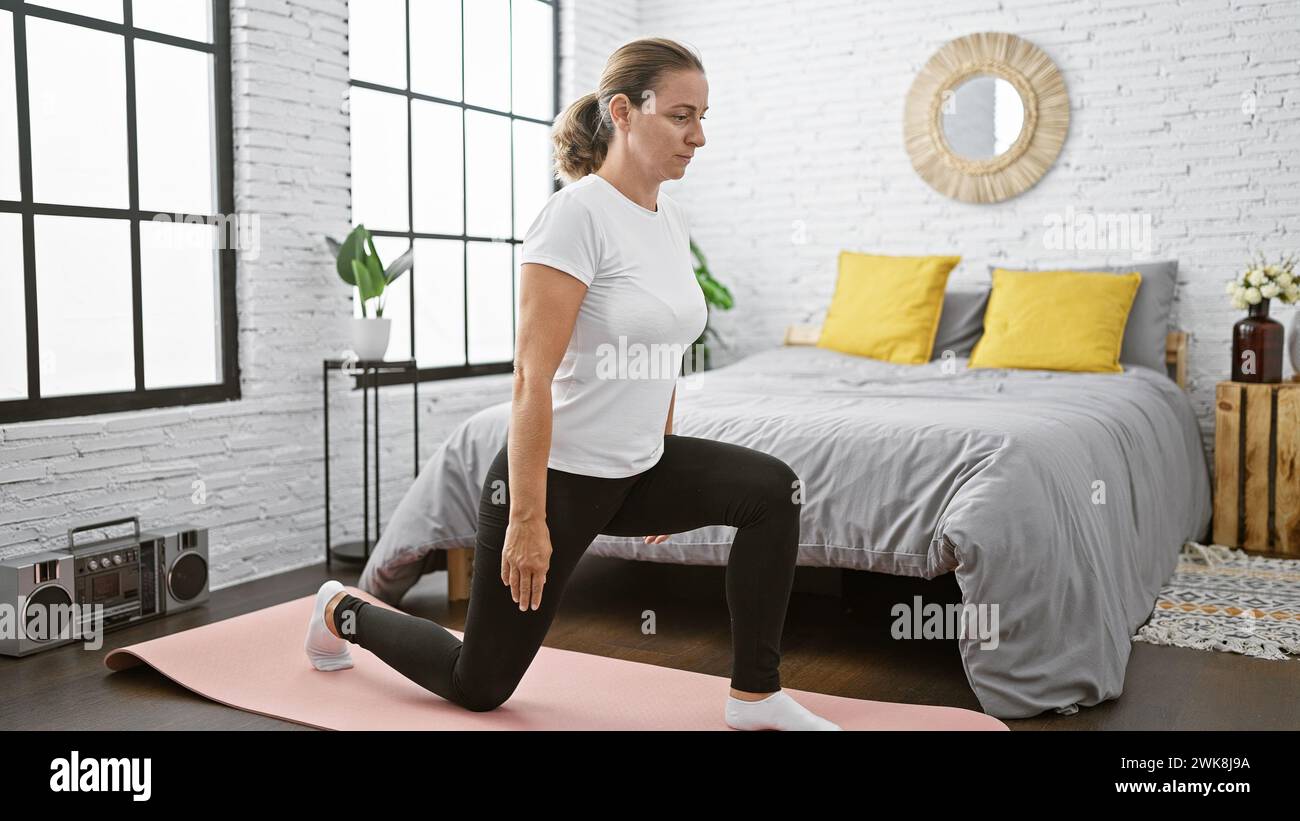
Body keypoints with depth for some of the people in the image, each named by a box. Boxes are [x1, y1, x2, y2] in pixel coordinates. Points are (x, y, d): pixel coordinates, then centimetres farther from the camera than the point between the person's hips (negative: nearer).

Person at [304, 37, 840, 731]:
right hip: (557, 476, -7)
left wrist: (666, 471, 18)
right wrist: (526, 518, -23)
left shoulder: (671, 220, 5)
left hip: (635, 472, 7)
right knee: (478, 686, 10)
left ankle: (754, 697, 0)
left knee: (772, 490, -14)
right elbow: (532, 376, -23)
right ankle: (343, 613, 38)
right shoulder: (578, 213, -20)